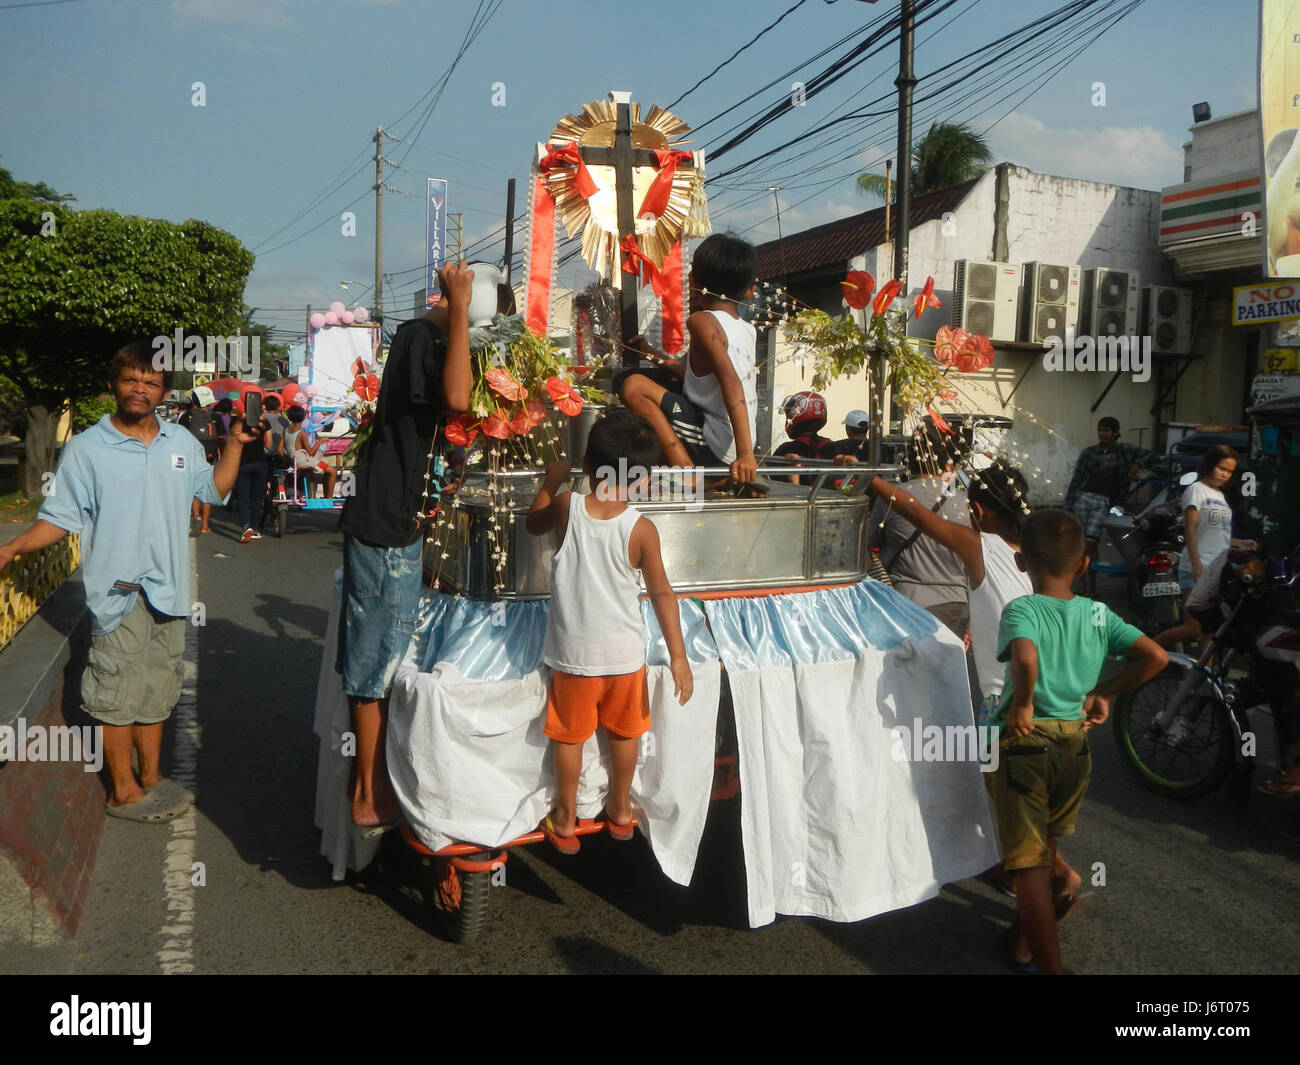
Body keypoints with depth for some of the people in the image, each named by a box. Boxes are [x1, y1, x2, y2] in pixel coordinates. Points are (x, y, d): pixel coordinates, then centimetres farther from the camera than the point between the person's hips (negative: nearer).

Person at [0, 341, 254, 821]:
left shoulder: (182, 442, 8)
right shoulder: (85, 448, -6)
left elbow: (214, 488, 21)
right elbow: (60, 517, -4)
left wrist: (235, 443, 10)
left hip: (168, 592, 5)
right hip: (118, 593, -5)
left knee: (156, 692, 16)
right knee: (117, 695, 2)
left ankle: (151, 780, 29)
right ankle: (124, 791, 16)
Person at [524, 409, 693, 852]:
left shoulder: (566, 507, -14)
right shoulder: (642, 529, -15)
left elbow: (532, 524, 9)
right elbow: (661, 593, -10)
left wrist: (551, 483, 21)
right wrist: (678, 656, -4)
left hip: (574, 653, 0)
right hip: (624, 653, 0)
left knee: (569, 737, 16)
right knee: (623, 733, 20)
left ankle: (565, 820, 30)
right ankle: (620, 810, 38)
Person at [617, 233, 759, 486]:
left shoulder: (702, 321, -12)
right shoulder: (747, 330, 12)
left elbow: (731, 381, -25)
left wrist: (745, 453, -32)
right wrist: (655, 355, 30)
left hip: (713, 446, -9)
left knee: (633, 385, -15)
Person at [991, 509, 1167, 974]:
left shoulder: (1021, 610, -15)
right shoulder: (1098, 613, 0)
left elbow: (1026, 658, -36)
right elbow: (1156, 657, -2)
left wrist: (1022, 704, -20)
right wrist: (1104, 692, 6)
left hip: (1026, 740, -6)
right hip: (1076, 740, 6)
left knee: (1030, 865, 3)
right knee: (1044, 844, 26)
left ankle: (1049, 962, 7)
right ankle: (1027, 942, 39)